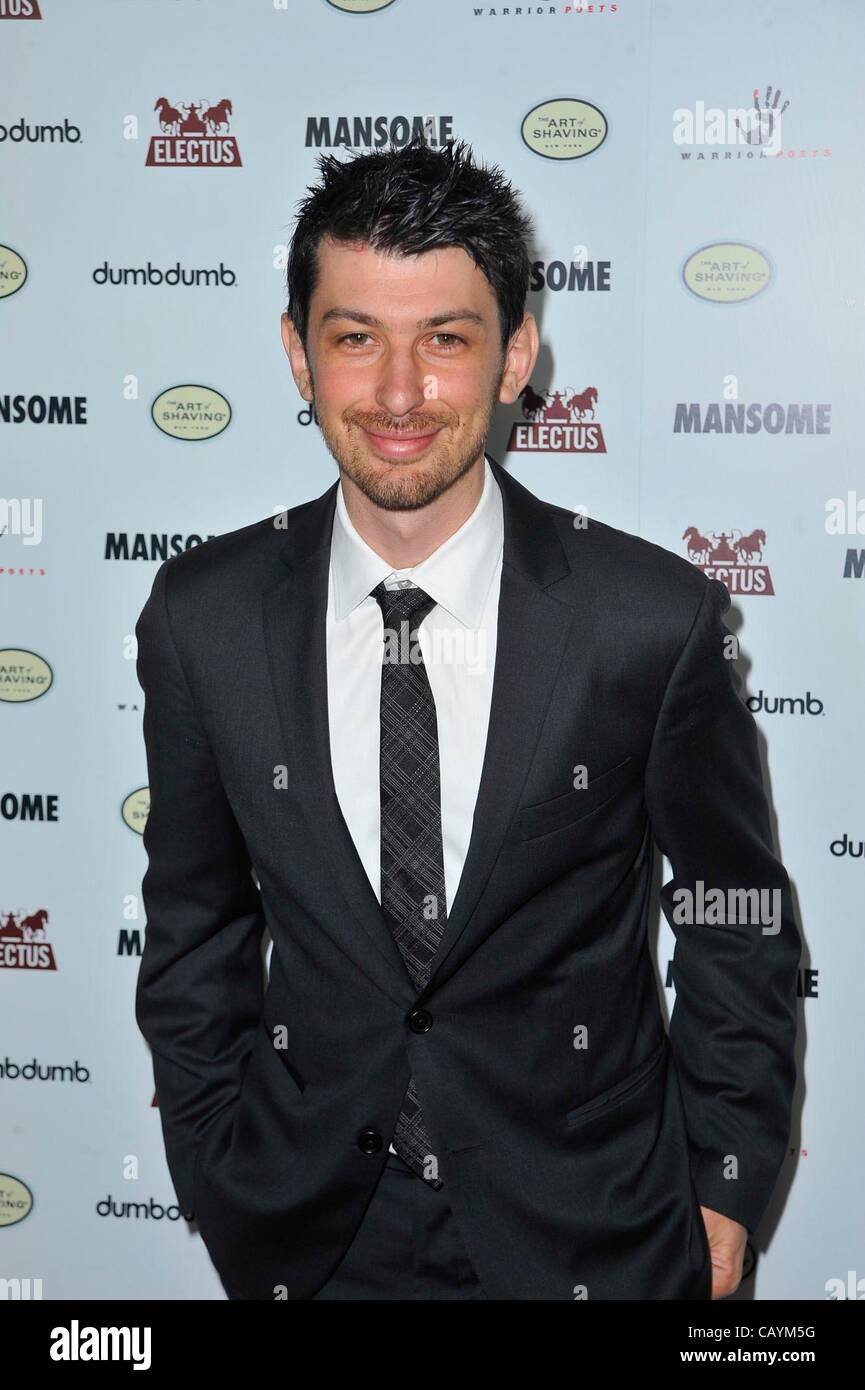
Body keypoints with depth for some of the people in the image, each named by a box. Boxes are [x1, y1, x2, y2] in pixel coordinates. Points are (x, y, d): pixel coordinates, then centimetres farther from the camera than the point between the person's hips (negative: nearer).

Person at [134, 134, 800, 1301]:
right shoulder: (203, 618, -10)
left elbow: (734, 921, -4)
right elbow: (196, 932, 0)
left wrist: (727, 1189, 0)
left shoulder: (659, 618, -16)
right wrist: (223, 1186, 3)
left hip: (590, 1225, -1)